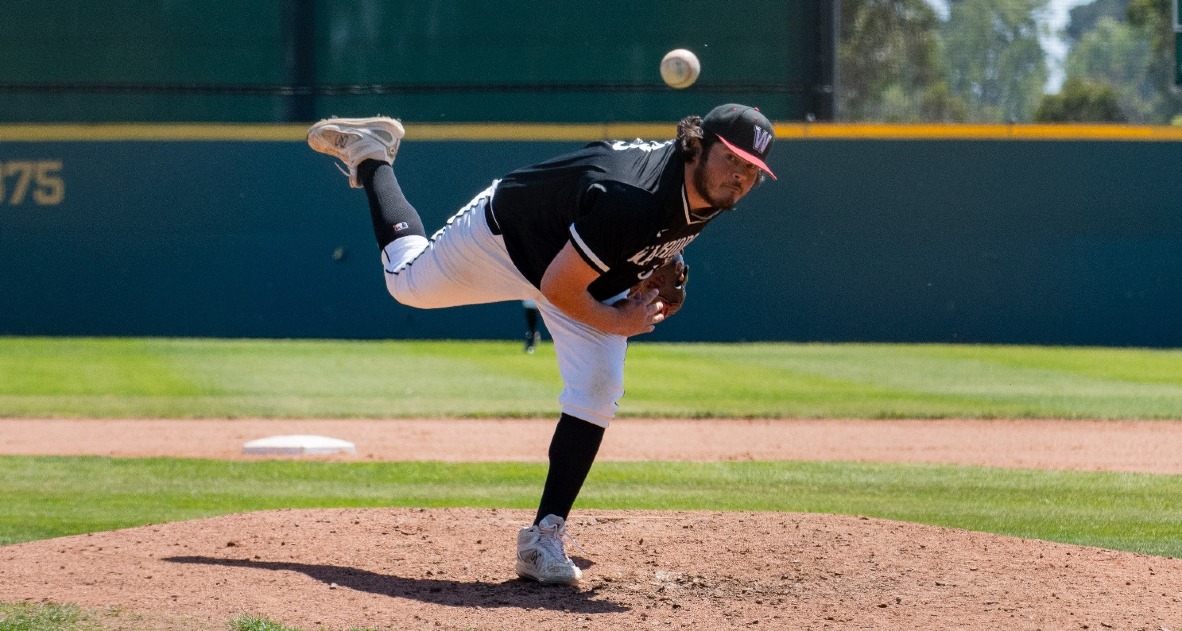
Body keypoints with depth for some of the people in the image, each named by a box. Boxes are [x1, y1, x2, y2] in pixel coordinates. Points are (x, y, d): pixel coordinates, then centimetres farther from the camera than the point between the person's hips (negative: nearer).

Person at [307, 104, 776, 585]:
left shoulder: (709, 193, -21)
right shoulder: (628, 201, -45)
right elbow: (558, 287, -33)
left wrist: (649, 282, 1)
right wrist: (619, 323, -20)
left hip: (597, 275, 6)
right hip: (506, 234, -5)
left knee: (597, 390, -14)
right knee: (408, 284, 20)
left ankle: (544, 538, -7)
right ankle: (370, 155, 43)